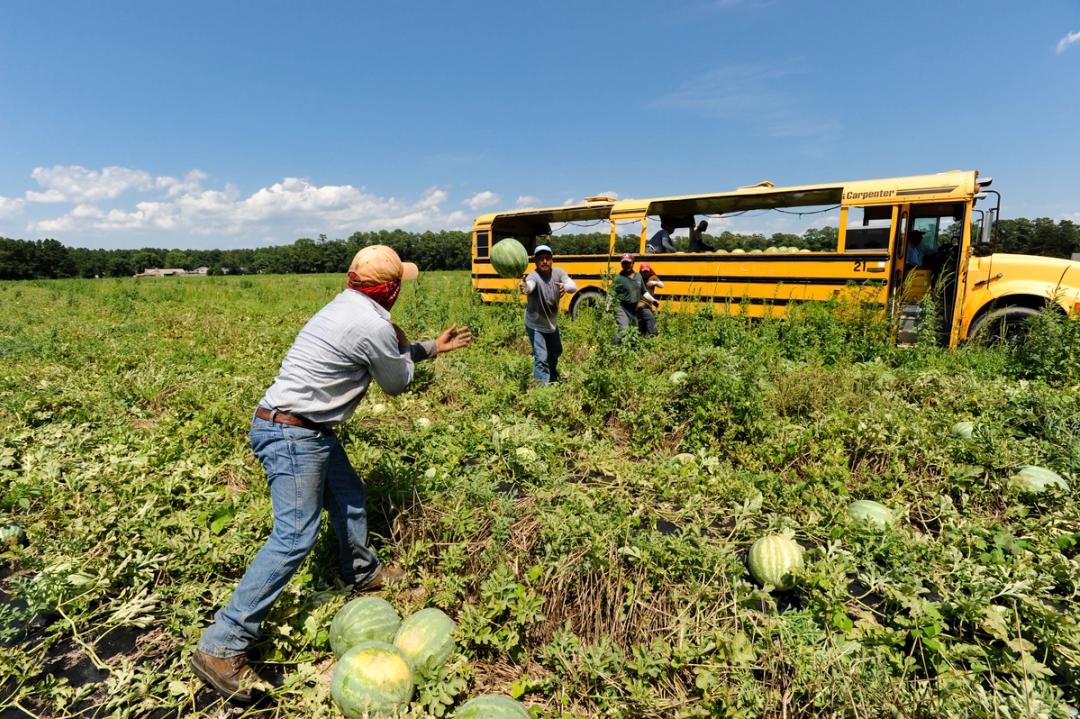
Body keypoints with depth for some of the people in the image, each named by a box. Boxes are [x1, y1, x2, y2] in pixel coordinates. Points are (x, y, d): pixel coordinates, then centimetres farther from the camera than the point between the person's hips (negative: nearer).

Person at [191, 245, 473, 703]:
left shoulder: (348, 308, 9)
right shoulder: (374, 326, -21)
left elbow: (390, 355, 25)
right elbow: (396, 383, -3)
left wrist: (431, 347, 31)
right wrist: (402, 345, 14)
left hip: (310, 430, 10)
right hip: (292, 434, -10)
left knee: (349, 496, 22)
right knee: (295, 536, -9)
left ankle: (362, 573, 44)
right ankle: (221, 647, 0)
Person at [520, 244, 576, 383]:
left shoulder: (558, 272, -13)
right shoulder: (533, 276, -27)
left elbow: (574, 286, -26)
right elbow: (529, 285, -51)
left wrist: (566, 287, -50)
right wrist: (525, 287, -76)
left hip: (552, 324, 6)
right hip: (535, 325, -6)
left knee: (556, 352, 26)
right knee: (541, 358, -14)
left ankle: (553, 379, 52)